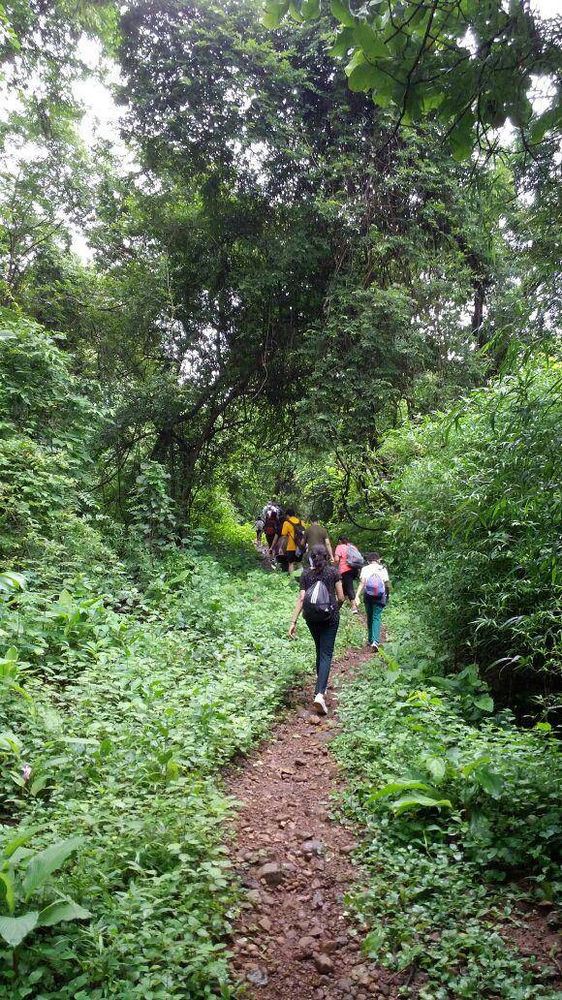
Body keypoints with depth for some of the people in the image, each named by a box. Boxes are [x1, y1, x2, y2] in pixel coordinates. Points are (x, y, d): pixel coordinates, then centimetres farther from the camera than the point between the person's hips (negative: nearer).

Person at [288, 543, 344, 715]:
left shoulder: (306, 575, 1)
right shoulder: (333, 572, -3)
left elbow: (301, 599, -7)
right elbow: (341, 597, -2)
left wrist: (293, 621, -8)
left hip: (311, 618, 3)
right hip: (330, 617, -3)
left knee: (320, 651, 22)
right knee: (326, 654, -4)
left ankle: (321, 687, 34)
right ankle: (319, 693, -20)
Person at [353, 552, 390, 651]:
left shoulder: (365, 569, 3)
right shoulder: (383, 569, 4)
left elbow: (362, 582, -10)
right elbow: (387, 584, 0)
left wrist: (357, 596, -15)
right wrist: (387, 595, 16)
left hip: (368, 596, 1)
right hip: (380, 597, -1)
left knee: (369, 618, 16)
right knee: (376, 618, -3)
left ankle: (371, 640, 23)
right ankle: (375, 641, -20)